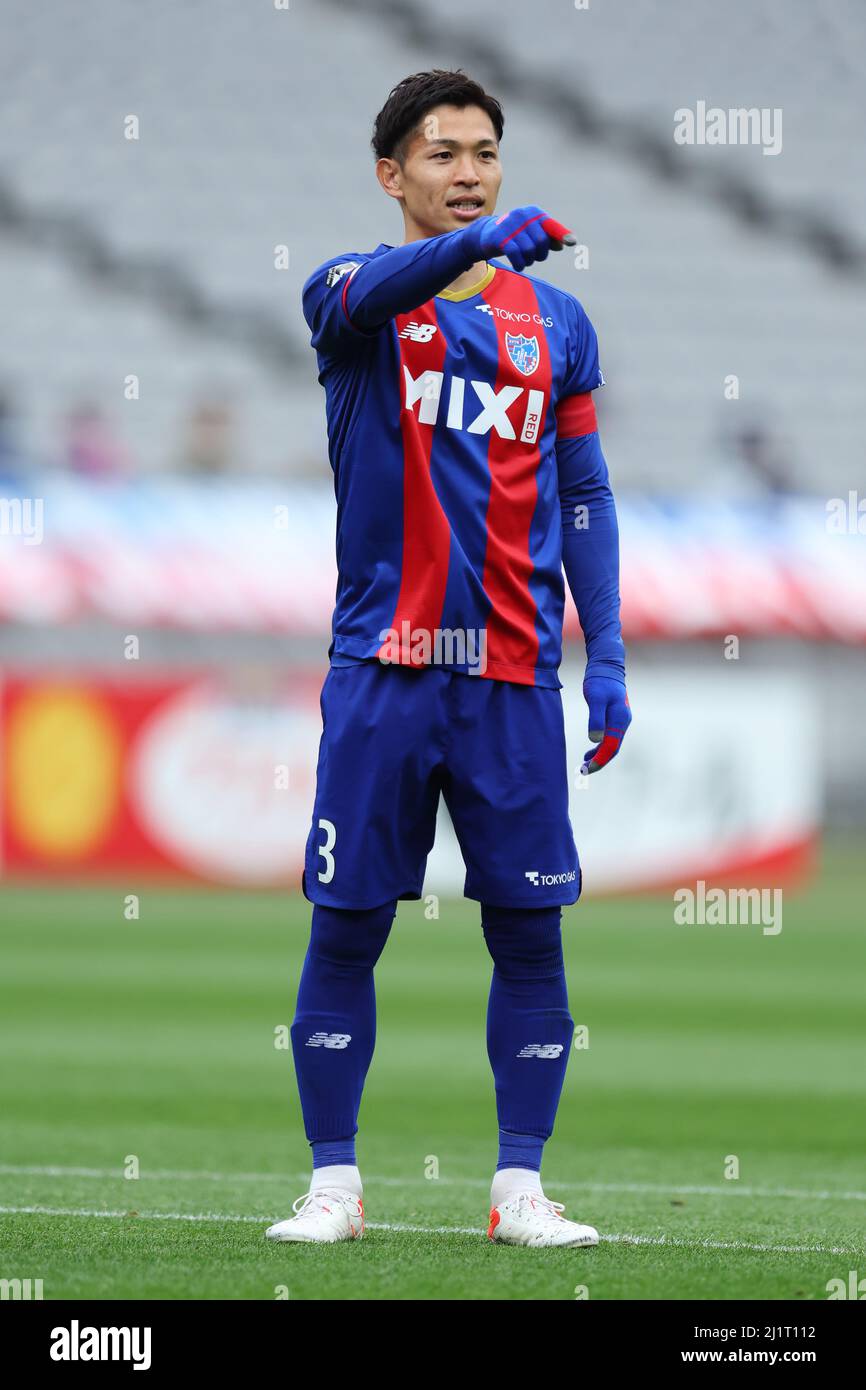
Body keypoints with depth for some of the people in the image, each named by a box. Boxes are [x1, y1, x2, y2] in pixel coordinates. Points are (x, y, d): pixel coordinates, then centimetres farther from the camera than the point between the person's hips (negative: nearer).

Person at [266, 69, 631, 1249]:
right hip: (383, 668, -2)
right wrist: (482, 244, -43)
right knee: (347, 932, 0)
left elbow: (584, 500, 14)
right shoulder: (354, 297, 2)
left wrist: (607, 655, 4)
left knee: (530, 933, 0)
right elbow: (368, 295, -24)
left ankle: (521, 1186, 8)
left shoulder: (556, 322, 11)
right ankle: (334, 1183, 9)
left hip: (515, 676, 2)